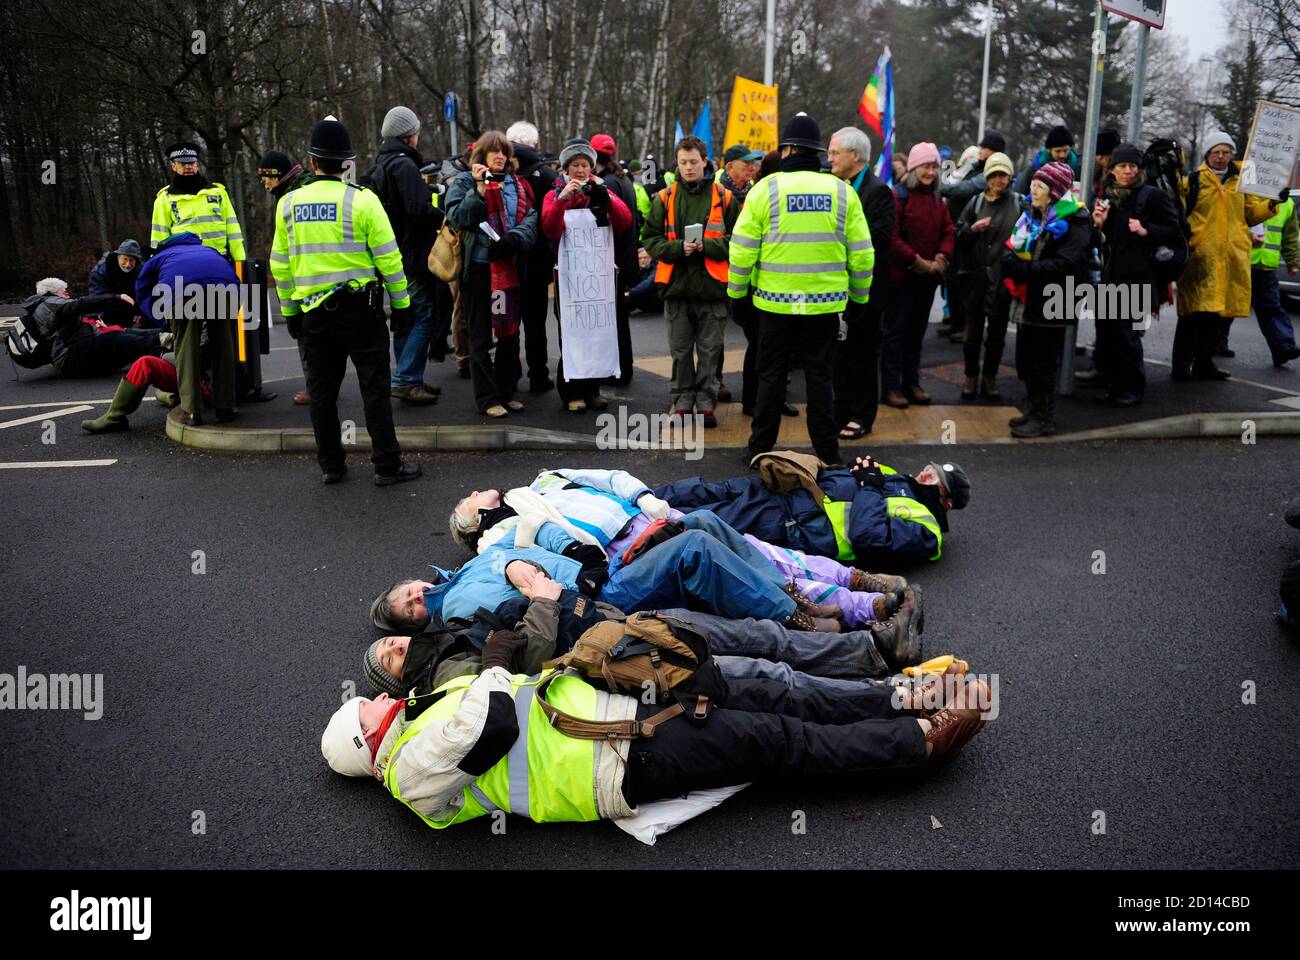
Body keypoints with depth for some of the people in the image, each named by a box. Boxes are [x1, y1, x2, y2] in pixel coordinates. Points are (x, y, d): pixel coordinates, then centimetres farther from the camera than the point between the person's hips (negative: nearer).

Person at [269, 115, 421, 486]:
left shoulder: (288, 203, 3)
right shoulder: (362, 200, -8)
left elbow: (280, 264, 8)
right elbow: (388, 258, -8)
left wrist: (289, 311, 18)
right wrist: (401, 304, 1)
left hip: (312, 311, 3)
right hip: (359, 308, -3)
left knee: (322, 391, 12)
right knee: (374, 388, 3)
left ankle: (330, 465, 20)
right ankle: (387, 465, 6)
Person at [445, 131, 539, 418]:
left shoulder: (516, 184, 13)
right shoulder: (464, 182, 2)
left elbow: (531, 218, 3)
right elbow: (458, 218, -11)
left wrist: (514, 238, -16)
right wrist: (479, 189, -18)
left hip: (511, 268, 4)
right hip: (478, 268, -4)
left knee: (510, 331, 11)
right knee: (481, 337, 1)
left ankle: (507, 391, 22)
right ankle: (488, 398, 6)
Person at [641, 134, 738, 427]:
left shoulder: (724, 198, 3)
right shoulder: (664, 198, 6)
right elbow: (651, 240, 4)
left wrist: (706, 245, -14)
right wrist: (679, 248, -13)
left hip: (712, 286, -1)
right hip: (677, 285, 1)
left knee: (709, 349, 5)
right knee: (680, 350, 9)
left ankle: (705, 401, 15)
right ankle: (682, 401, 19)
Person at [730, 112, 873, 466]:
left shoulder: (766, 188, -5)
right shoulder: (841, 191, 2)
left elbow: (742, 248, -4)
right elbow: (861, 252, 4)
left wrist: (737, 290, 9)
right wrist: (859, 294, 17)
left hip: (775, 300, -2)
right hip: (825, 302, 2)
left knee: (771, 374, 9)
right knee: (820, 374, 11)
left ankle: (761, 447, 15)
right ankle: (827, 450, 16)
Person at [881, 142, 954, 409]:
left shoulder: (937, 199, 12)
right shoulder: (899, 195, -11)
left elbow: (947, 232, 11)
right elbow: (891, 237, -17)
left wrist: (942, 259, -8)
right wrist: (917, 262, -18)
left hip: (929, 277, 7)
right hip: (901, 276, -7)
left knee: (917, 331, 14)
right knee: (895, 331, 0)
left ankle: (911, 383, 23)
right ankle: (890, 387, 6)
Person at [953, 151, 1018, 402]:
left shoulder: (1018, 204, 1)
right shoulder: (976, 202, 5)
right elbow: (958, 235, 8)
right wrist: (972, 229, -11)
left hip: (1003, 276, -1)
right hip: (976, 275, 1)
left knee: (997, 331, 8)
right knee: (973, 329, 8)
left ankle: (989, 379, 20)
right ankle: (971, 377, 21)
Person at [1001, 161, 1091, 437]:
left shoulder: (1074, 222, -12)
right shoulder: (1032, 216, 13)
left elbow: (1066, 265, -23)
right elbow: (1013, 246, 14)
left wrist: (1025, 269, -26)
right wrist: (1010, 258, -9)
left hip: (1051, 306, -7)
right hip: (1027, 301, 8)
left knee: (1043, 364, 0)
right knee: (1026, 360, 14)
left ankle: (1045, 419, 11)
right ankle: (1035, 410, 29)